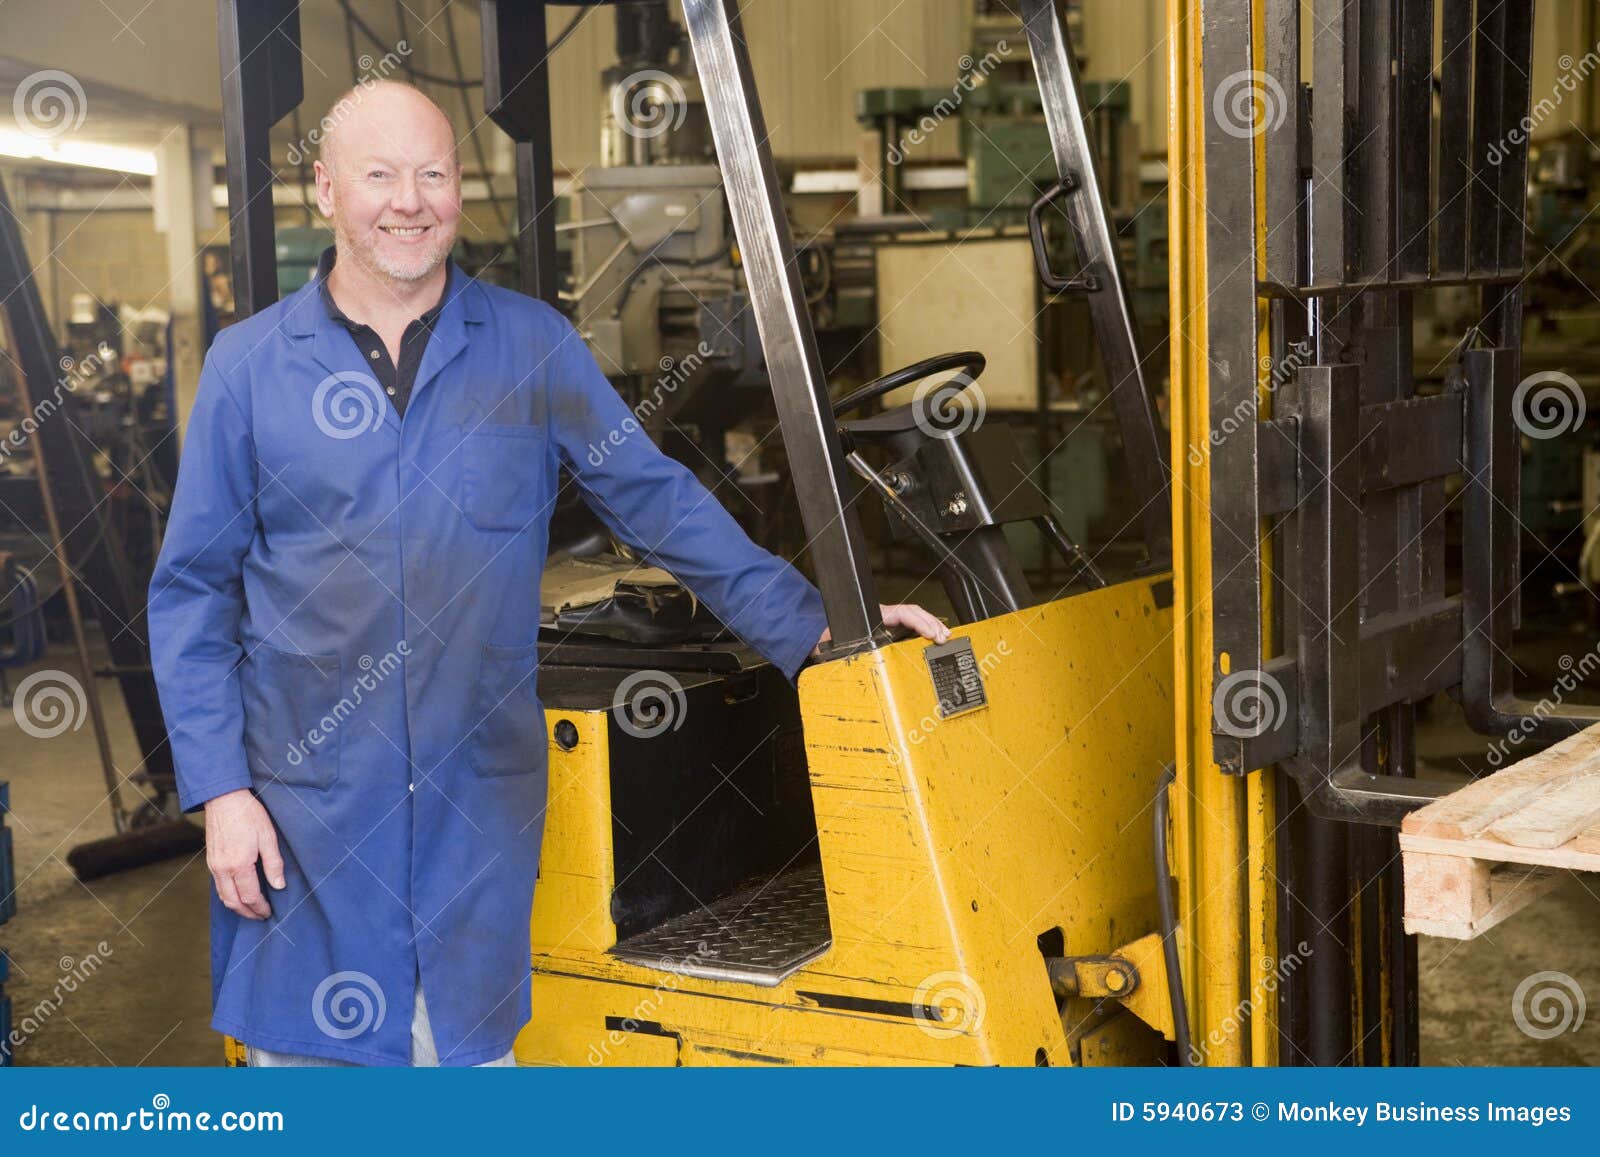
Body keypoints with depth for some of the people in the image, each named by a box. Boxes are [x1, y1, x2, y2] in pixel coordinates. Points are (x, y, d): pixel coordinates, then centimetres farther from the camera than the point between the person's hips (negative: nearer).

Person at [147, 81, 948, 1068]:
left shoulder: (533, 347, 4)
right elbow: (193, 590, 4)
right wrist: (219, 789, -4)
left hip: (484, 802, 1)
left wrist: (811, 625, 3)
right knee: (306, 1050, 7)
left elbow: (655, 497, 8)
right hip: (307, 803, 0)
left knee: (472, 1055, 10)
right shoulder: (249, 367, 2)